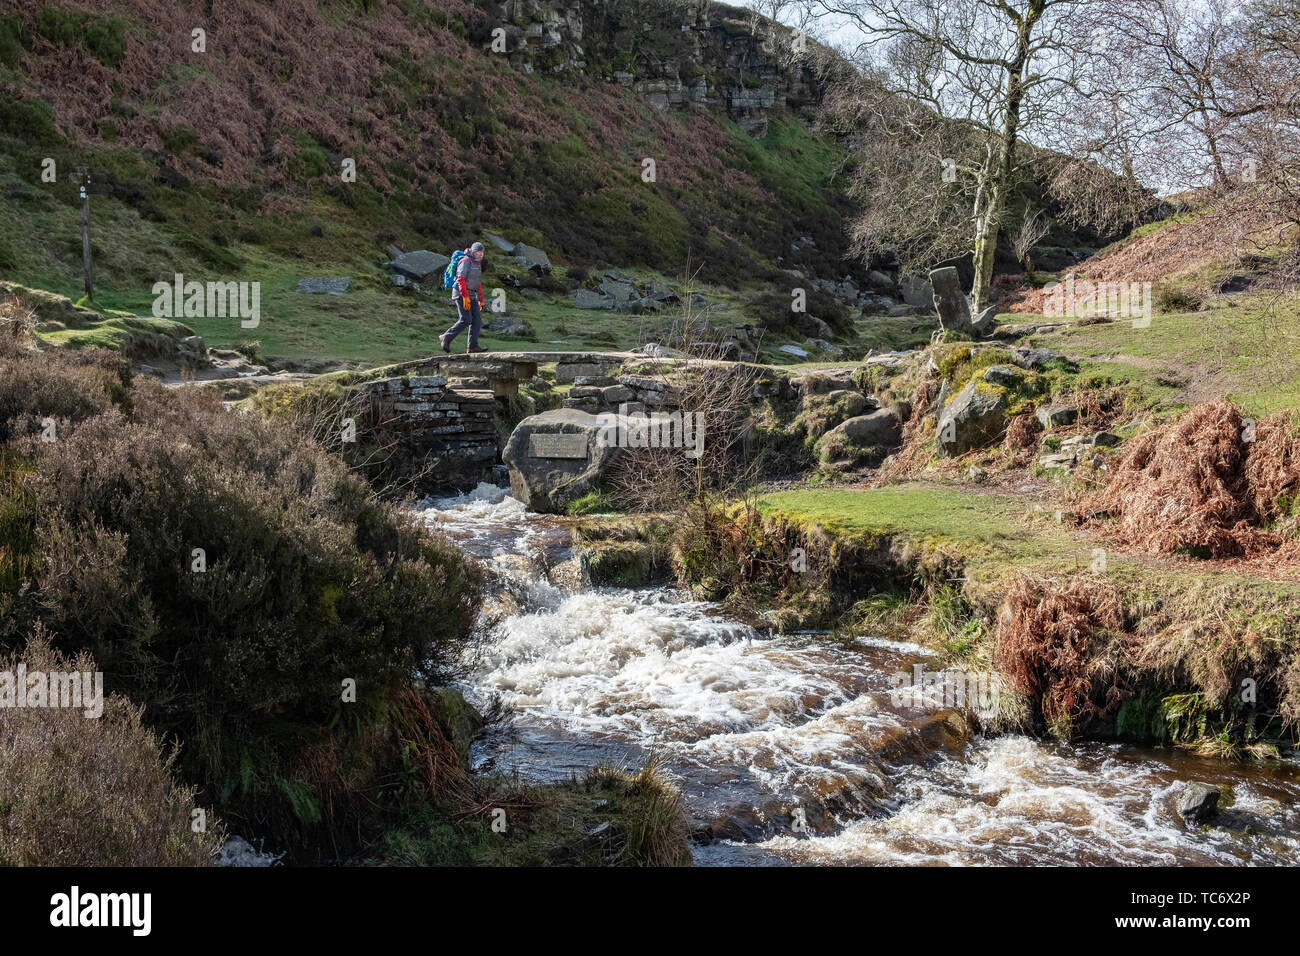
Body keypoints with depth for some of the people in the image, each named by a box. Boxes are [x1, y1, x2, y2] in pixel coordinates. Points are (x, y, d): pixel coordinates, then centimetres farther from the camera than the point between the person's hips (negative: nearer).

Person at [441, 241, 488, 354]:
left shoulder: (478, 265, 19)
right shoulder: (466, 261, -9)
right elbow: (461, 279, -19)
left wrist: (481, 300, 22)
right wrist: (465, 297, -27)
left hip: (472, 296, 8)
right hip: (461, 294, -8)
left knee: (477, 320, -4)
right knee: (465, 320, -17)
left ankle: (473, 347, -8)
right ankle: (446, 338, -4)